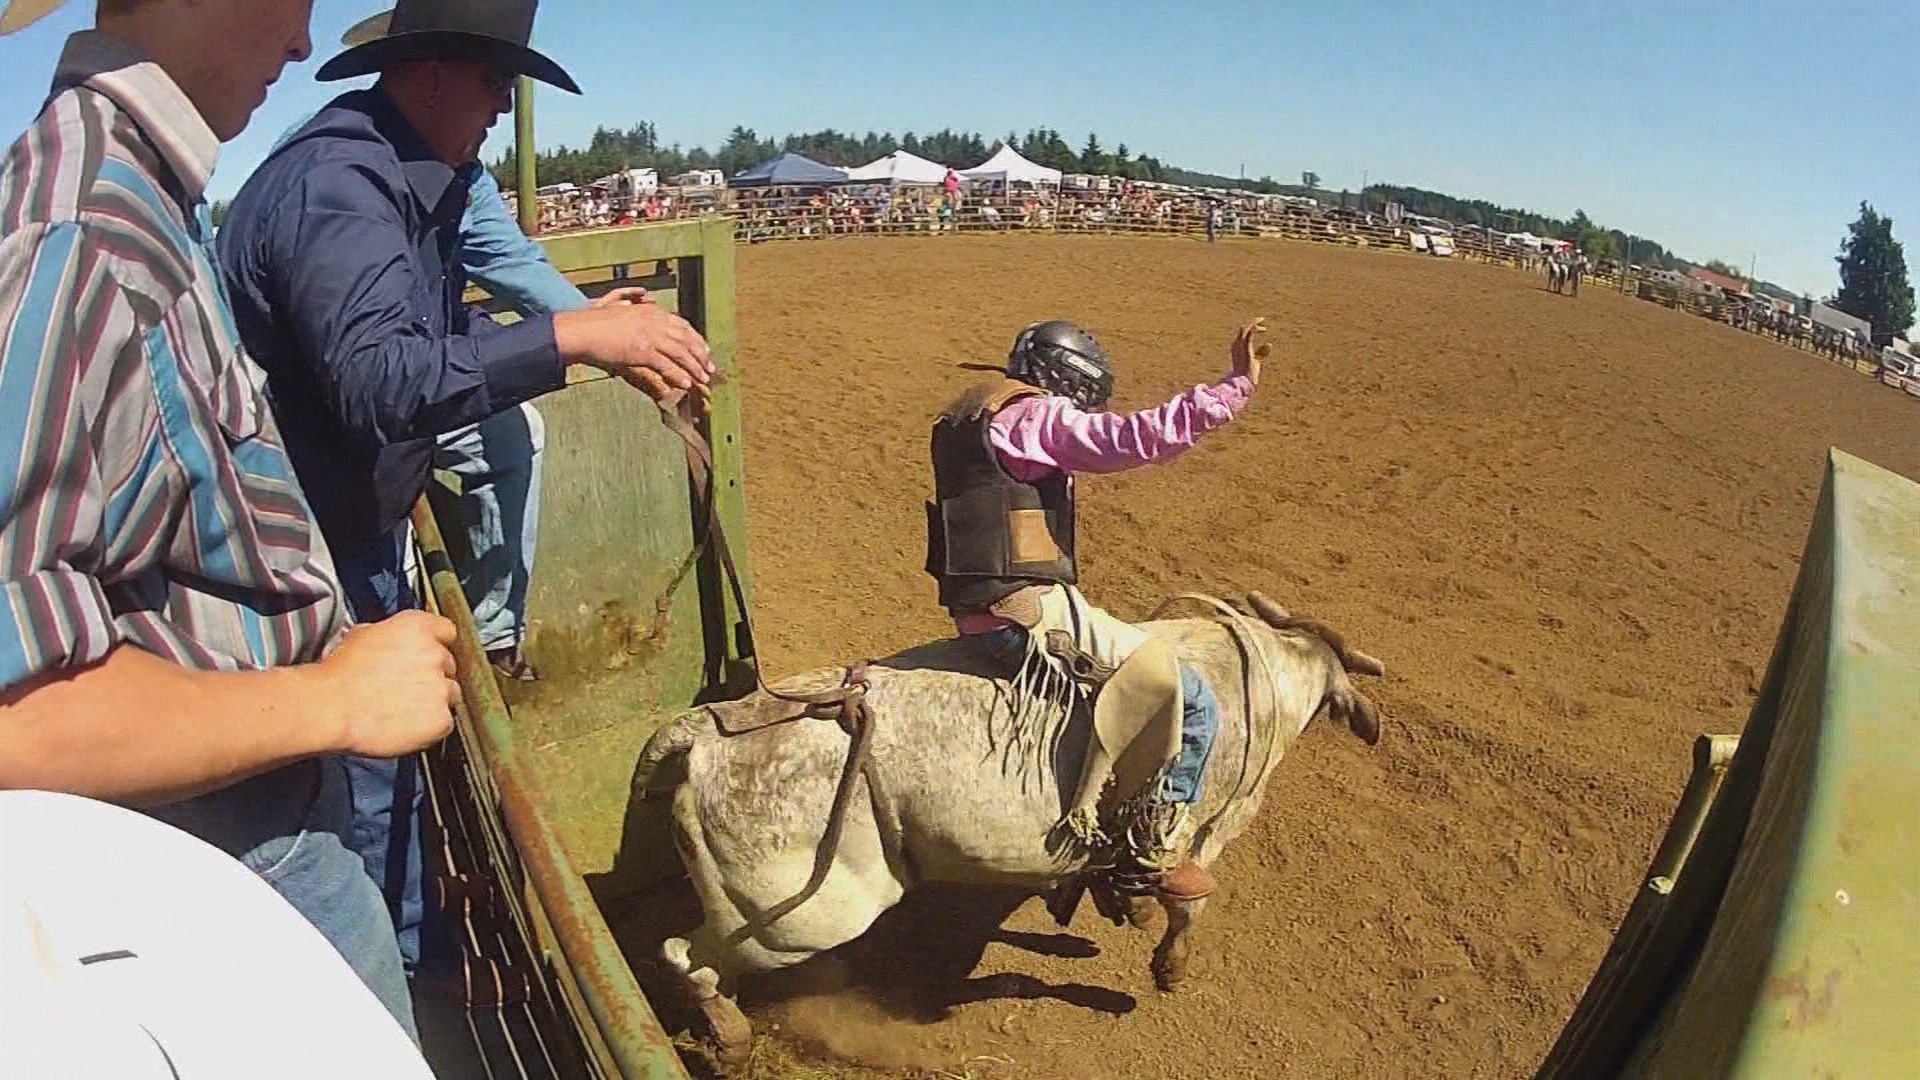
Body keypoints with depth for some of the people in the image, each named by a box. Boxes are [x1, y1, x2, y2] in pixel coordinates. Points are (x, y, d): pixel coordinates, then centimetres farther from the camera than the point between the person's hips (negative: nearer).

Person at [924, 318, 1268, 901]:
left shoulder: (972, 417, 20)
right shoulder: (1037, 416, -11)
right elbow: (1138, 438, -23)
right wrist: (1237, 387, -22)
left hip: (974, 611, 11)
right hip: (1033, 613, -11)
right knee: (1193, 701, -3)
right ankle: (1152, 853, 3)